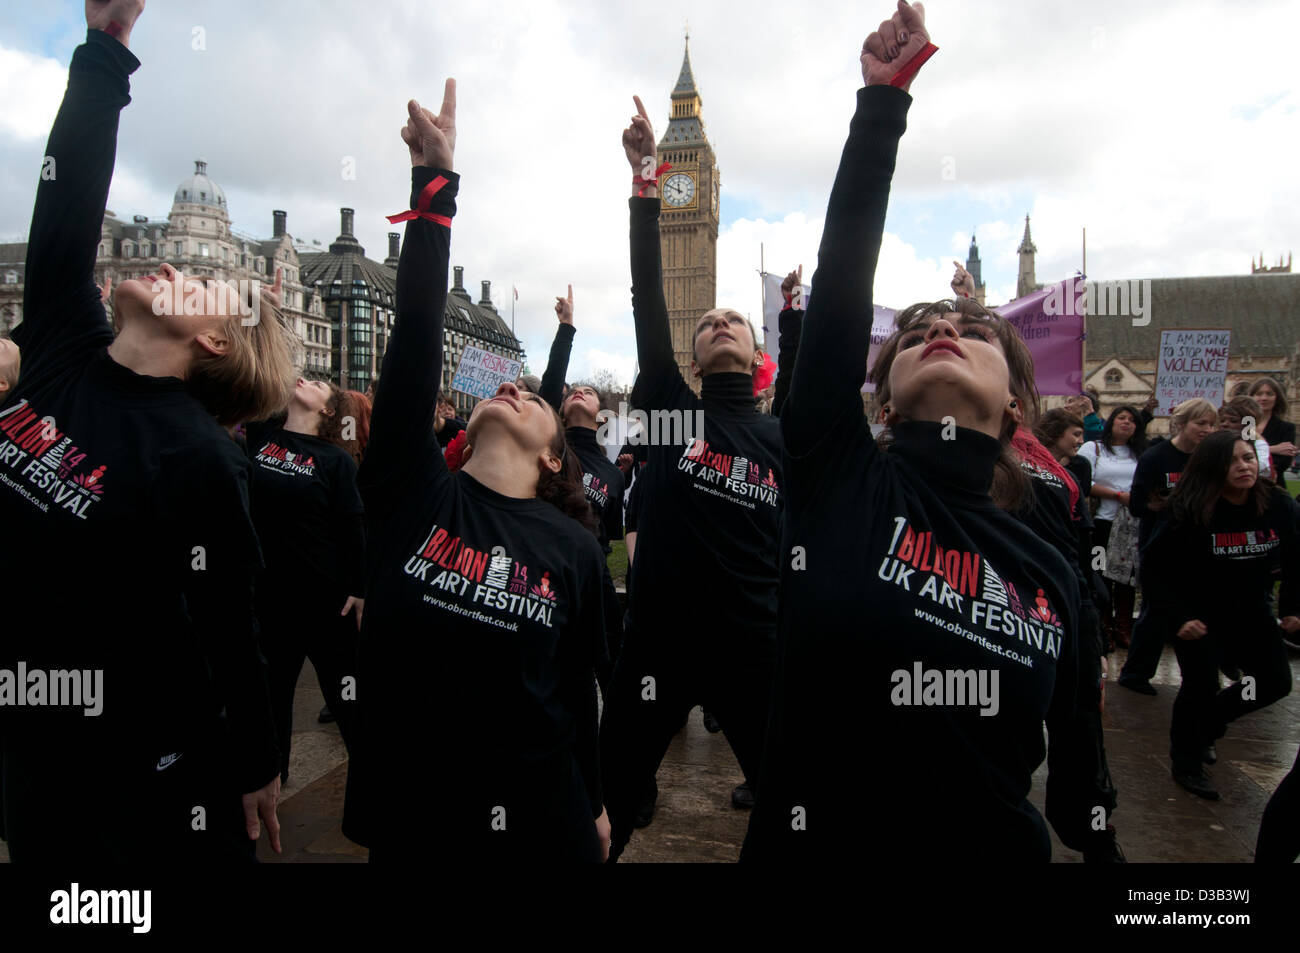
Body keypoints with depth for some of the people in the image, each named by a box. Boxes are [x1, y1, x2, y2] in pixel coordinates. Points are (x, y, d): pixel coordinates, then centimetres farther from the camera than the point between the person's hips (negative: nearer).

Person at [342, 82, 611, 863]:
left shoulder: (575, 548, -6)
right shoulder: (414, 492, -6)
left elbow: (578, 686, 4)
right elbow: (419, 329, -13)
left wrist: (593, 805, 12)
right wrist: (434, 182, -15)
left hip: (536, 819, 0)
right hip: (402, 809, 1)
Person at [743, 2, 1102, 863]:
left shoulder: (1050, 573, -3)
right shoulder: (839, 479, -11)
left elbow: (1074, 778, 6)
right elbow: (841, 277, -18)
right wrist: (882, 103, -17)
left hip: (999, 844, 2)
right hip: (817, 842, -1)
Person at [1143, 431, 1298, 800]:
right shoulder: (1187, 514, -23)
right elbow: (1155, 567, -18)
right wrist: (1178, 617, -22)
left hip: (1252, 612, 5)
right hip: (1198, 614, -5)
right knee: (1202, 684, -8)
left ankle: (1206, 725, 33)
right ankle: (1186, 764, 15)